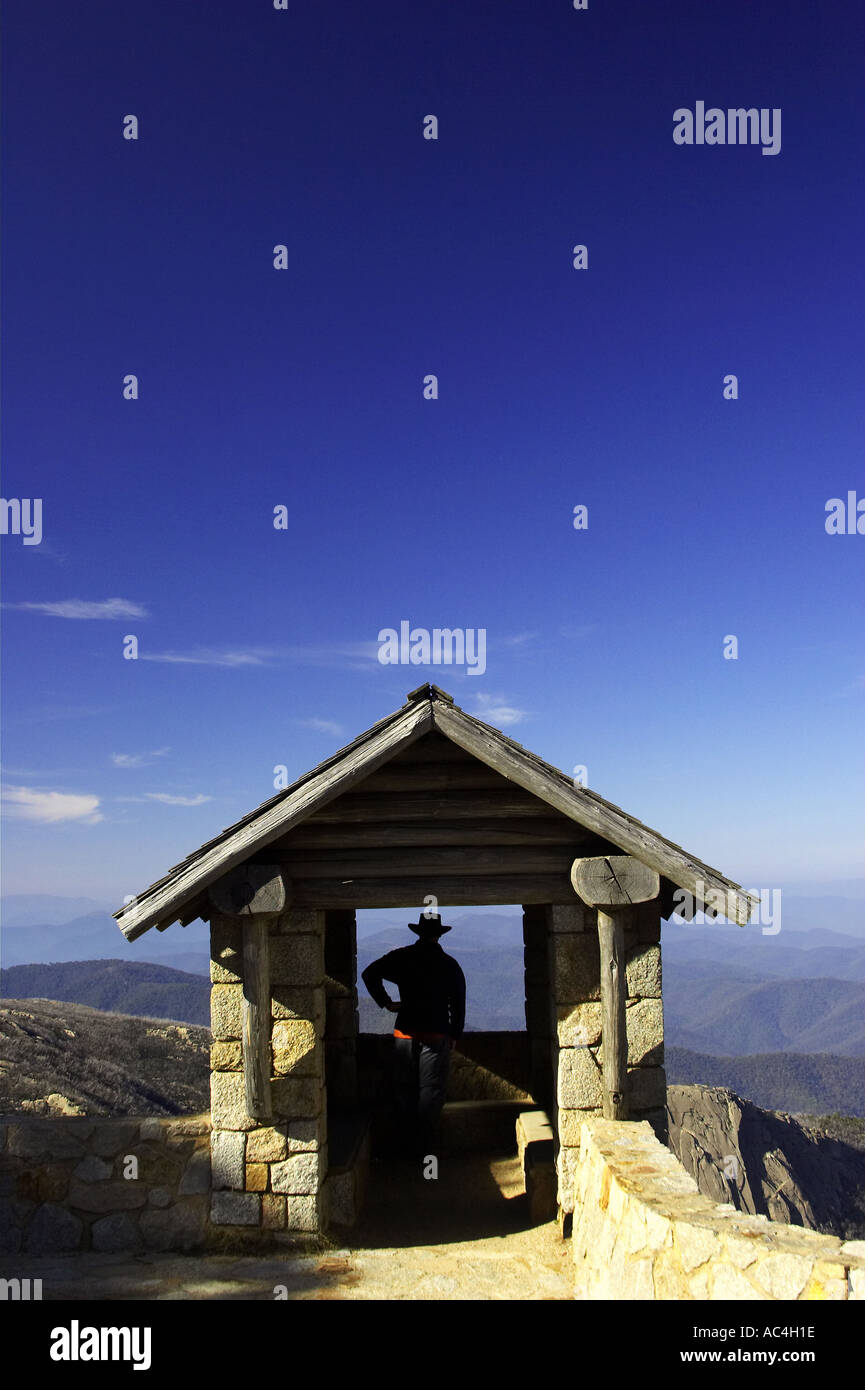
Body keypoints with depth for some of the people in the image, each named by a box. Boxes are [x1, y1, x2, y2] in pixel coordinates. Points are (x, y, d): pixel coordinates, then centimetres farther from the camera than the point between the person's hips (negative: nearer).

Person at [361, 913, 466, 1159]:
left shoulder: (401, 957, 1)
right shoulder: (449, 964, 1)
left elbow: (369, 974, -8)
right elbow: (458, 1003, 2)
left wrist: (385, 1002, -1)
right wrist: (455, 1035, 10)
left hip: (405, 1035, 1)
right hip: (436, 1035, -1)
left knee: (405, 1090, 10)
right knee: (431, 1090, 4)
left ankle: (410, 1144, 15)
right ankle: (425, 1146, 3)